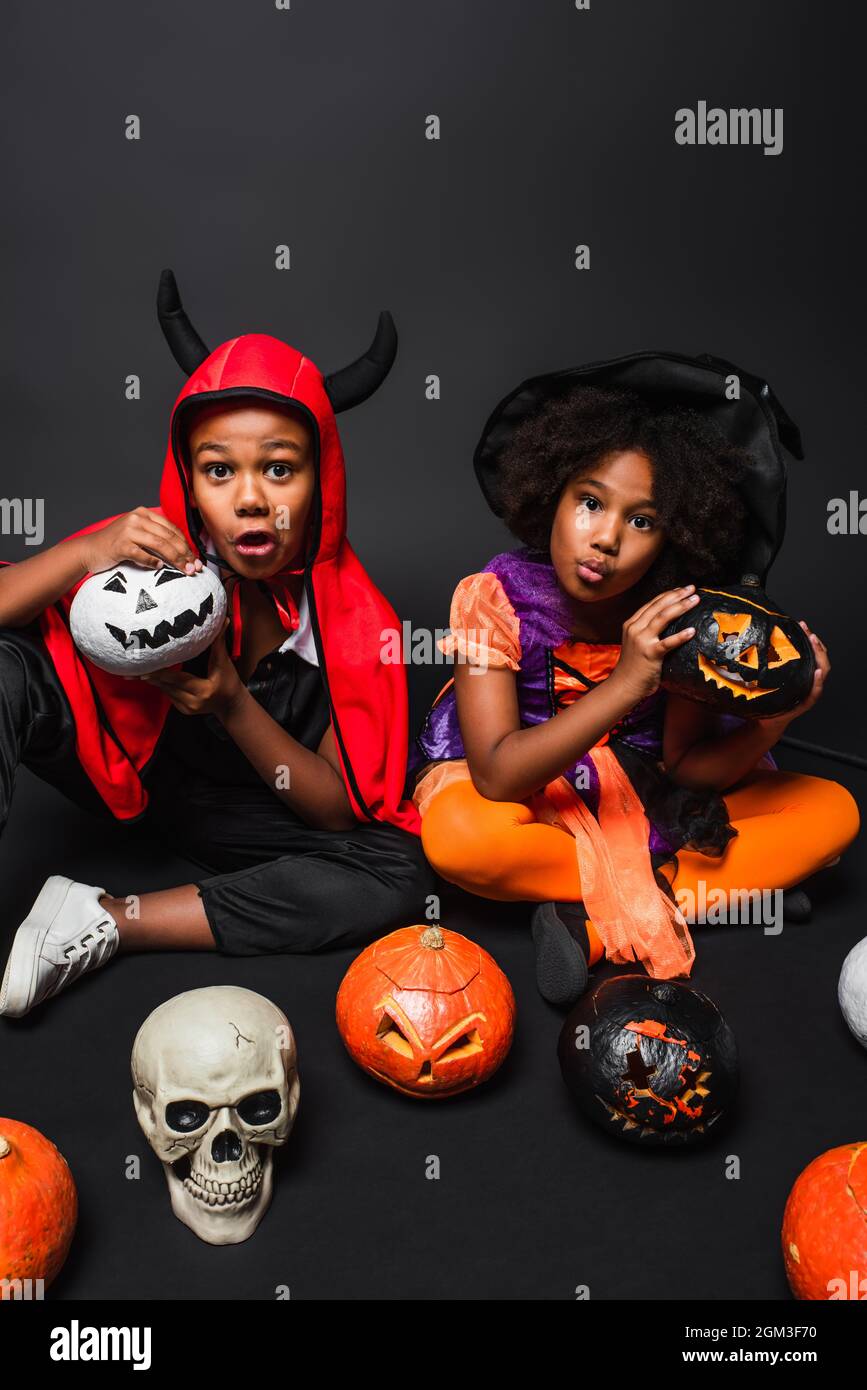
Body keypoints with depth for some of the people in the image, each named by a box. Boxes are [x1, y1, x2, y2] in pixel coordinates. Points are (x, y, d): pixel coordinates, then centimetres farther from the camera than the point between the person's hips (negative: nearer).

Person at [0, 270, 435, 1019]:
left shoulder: (352, 619, -20)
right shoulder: (157, 550, -21)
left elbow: (341, 810, -16)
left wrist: (234, 705, -31)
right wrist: (86, 556, -39)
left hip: (239, 814, 1)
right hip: (122, 761, 0)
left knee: (399, 877, -25)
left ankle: (106, 924, -22)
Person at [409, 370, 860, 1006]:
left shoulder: (677, 614, -11)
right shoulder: (494, 597, -22)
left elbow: (687, 764, -6)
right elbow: (496, 775, -30)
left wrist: (769, 723, -27)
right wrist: (625, 684, -40)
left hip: (639, 792, 4)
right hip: (511, 786, -3)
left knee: (833, 811, -11)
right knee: (457, 837, -40)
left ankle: (592, 926, -22)